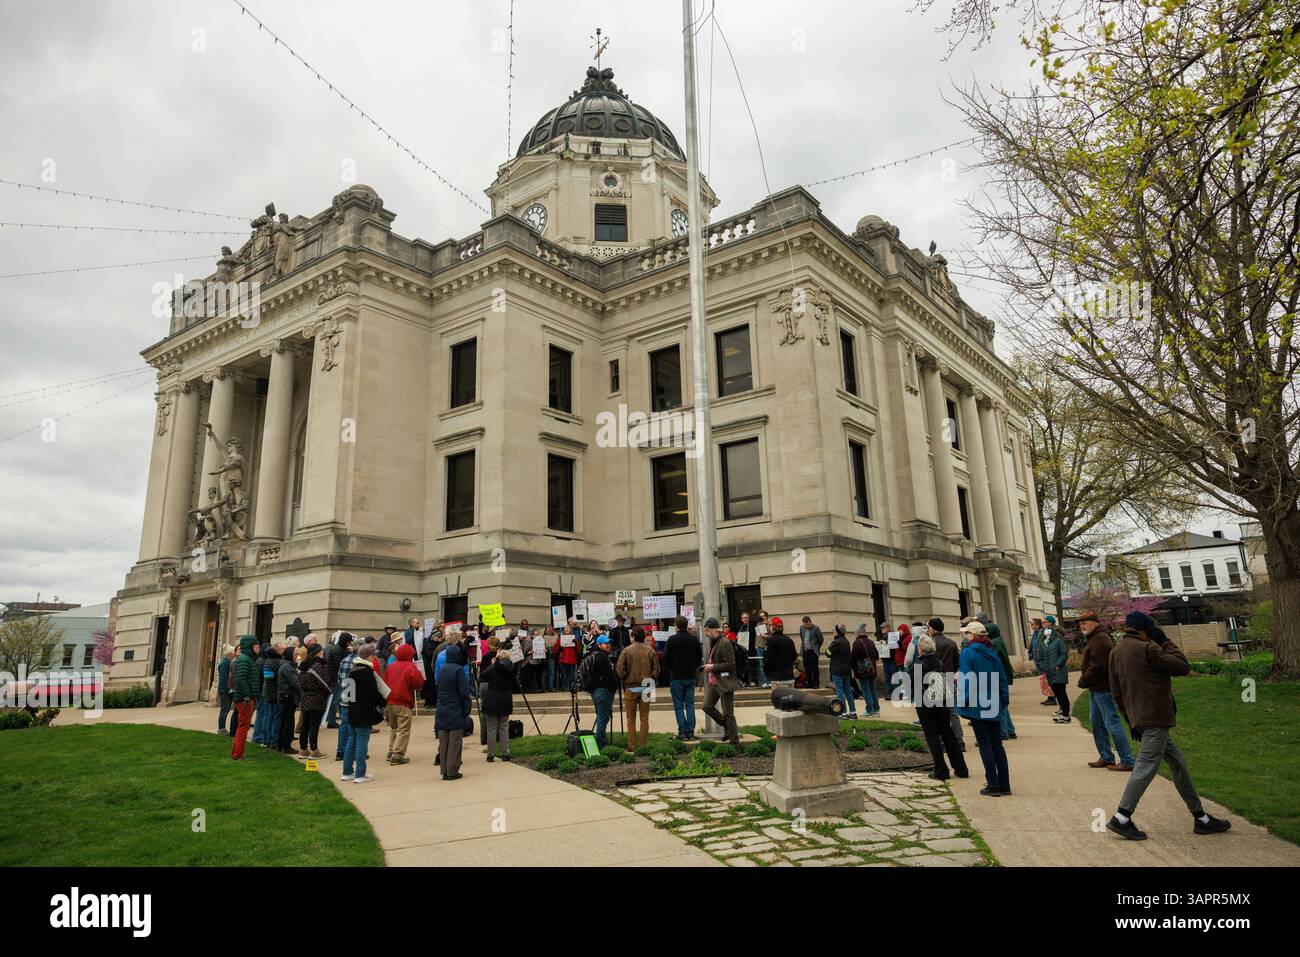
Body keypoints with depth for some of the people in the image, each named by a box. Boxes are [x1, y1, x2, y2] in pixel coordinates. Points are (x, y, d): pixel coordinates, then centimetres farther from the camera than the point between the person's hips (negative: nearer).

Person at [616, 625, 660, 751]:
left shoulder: (627, 650, -8)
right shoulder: (650, 650, -2)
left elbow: (619, 670, -8)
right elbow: (656, 669, 1)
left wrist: (625, 680, 8)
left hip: (631, 687, -2)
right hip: (646, 687, 2)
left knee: (631, 718, 8)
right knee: (644, 717, 10)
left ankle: (632, 745, 8)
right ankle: (643, 744, 11)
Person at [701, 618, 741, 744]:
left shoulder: (725, 643, -17)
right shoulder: (712, 643, 11)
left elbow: (730, 664, -20)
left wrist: (713, 667, -19)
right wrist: (707, 665, 7)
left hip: (724, 683, -9)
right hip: (713, 682, 9)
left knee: (728, 713, -1)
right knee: (707, 706, 7)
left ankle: (734, 740, 11)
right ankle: (727, 727, 24)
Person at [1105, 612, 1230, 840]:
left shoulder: (1116, 653, 12)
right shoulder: (1147, 649, -14)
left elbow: (1117, 692, 15)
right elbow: (1183, 666, -8)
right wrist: (1165, 642, 1)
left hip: (1139, 719, 9)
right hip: (1155, 718, -9)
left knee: (1178, 764, 18)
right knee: (1146, 767, -8)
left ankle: (1201, 818, 26)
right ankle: (1121, 819, -8)